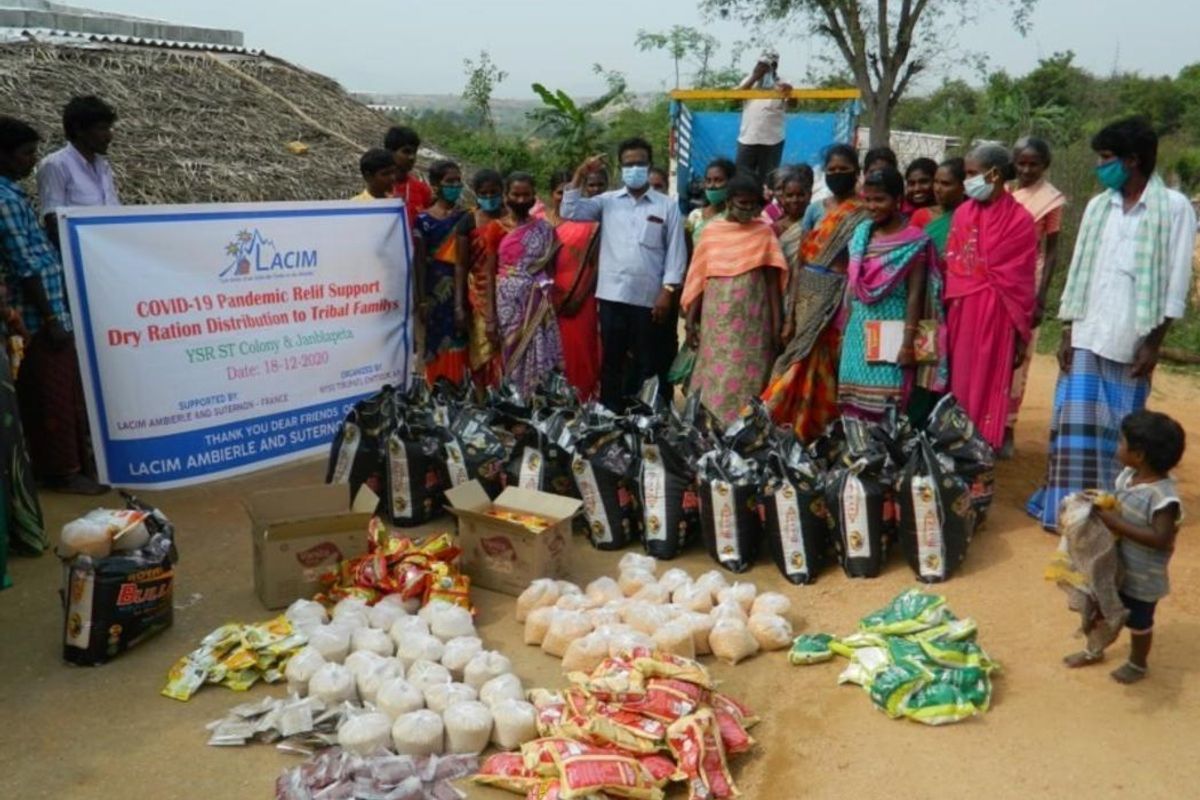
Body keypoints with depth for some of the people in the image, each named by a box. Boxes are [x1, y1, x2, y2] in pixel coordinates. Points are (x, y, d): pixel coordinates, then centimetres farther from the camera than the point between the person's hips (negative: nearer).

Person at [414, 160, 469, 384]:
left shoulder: (464, 217, 7)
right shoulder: (424, 219, -2)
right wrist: (420, 298, -7)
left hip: (459, 288, 2)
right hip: (435, 291, -2)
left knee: (457, 342, 3)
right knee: (437, 343, 2)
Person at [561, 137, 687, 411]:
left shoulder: (667, 206, 4)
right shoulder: (607, 201, 10)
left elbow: (676, 251, 1)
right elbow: (570, 212, 1)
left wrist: (668, 292, -7)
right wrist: (581, 175, -6)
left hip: (650, 297, -1)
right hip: (612, 295, 2)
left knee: (649, 364, 5)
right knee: (612, 361, 8)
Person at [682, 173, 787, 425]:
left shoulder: (764, 232, 4)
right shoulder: (712, 231, 6)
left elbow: (772, 281, 3)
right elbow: (699, 278, 8)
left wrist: (776, 324, -3)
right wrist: (691, 320, 4)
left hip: (752, 320, -1)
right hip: (716, 319, 1)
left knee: (747, 381, -2)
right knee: (713, 378, 3)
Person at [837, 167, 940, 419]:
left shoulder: (913, 241, -8)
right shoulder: (861, 233, 9)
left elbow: (915, 294, -11)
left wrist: (908, 342, -15)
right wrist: (844, 329, 12)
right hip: (860, 327, 5)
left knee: (886, 400, -5)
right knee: (855, 396, 7)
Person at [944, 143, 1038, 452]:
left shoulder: (1019, 219, -6)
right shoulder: (962, 213, 7)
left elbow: (1021, 280, -5)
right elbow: (950, 265, 8)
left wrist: (1021, 332, -4)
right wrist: (947, 311, 2)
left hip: (996, 314, -4)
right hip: (961, 311, 4)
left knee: (988, 385, 3)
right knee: (959, 382, 7)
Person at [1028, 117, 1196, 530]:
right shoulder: (1098, 206, 9)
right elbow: (1079, 271, 9)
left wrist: (1154, 343, -8)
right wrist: (1067, 332, 4)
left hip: (1133, 341, -3)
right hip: (1087, 336, 3)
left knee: (1121, 431, 5)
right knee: (1077, 424, 2)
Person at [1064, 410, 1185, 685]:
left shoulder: (1163, 496, -32)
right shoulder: (1128, 475, -7)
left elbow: (1161, 539, -34)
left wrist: (1118, 525, -34)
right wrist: (1100, 505, -11)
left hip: (1143, 575, -7)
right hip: (1116, 563, 7)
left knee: (1138, 621, 17)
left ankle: (1137, 664, 42)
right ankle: (1095, 651, 47)